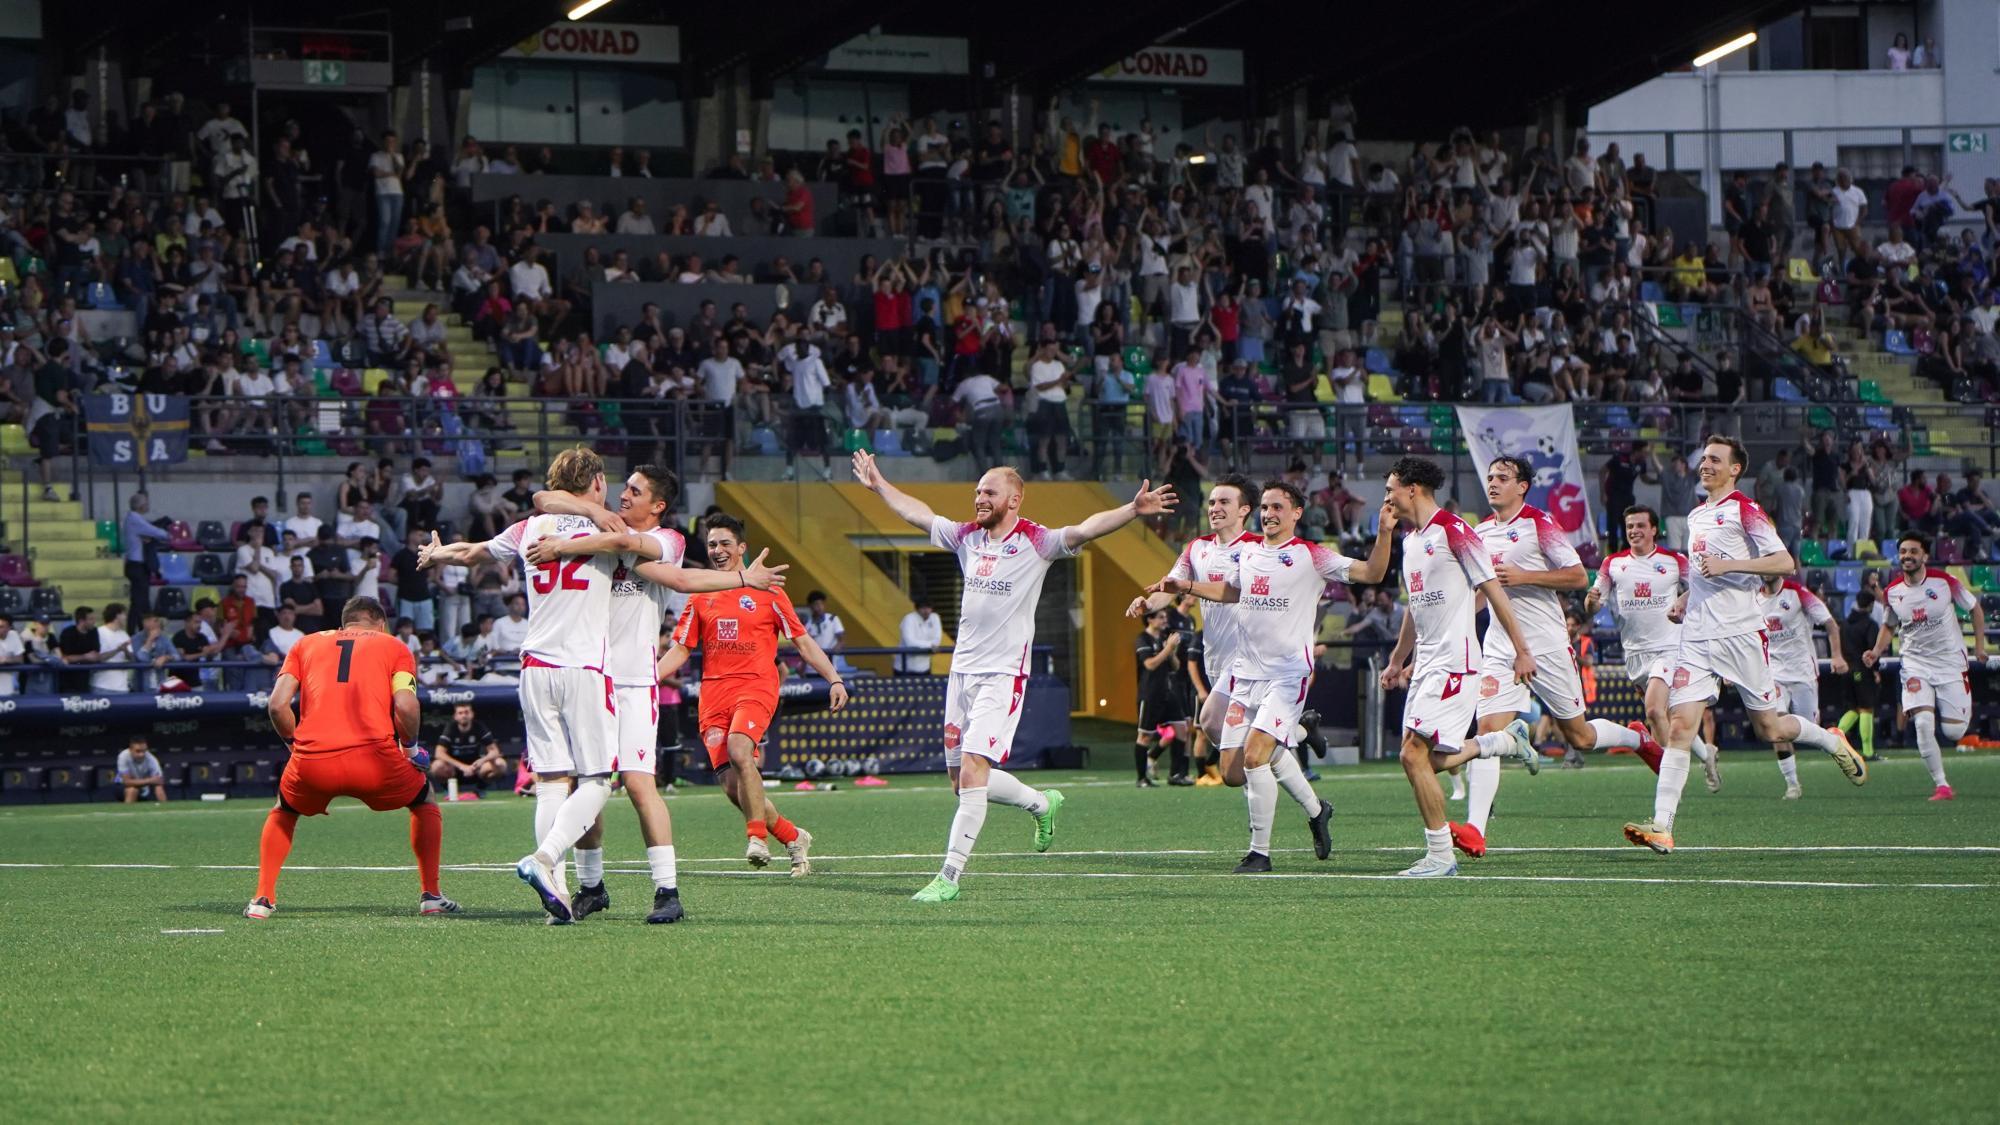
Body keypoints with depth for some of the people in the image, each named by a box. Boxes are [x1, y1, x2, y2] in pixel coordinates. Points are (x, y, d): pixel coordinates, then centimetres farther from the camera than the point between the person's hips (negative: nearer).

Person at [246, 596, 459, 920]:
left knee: (284, 812, 33)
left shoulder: (306, 644, 24)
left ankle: (263, 898, 18)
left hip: (312, 763, 2)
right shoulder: (393, 647, 18)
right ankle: (431, 896, 23)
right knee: (424, 799, 28)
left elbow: (278, 704, 10)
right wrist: (409, 746, 17)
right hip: (374, 759, -2)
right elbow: (406, 707, 0)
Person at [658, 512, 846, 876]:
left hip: (756, 686, -4)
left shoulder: (766, 592, 6)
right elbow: (679, 651, 17)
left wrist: (834, 679, 0)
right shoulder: (700, 598, 15)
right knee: (733, 786, -6)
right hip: (713, 693, 4)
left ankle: (757, 837, -25)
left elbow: (802, 641, 9)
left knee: (739, 751, -32)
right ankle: (793, 838, 14)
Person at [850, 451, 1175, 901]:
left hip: (1003, 674, -7)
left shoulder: (1036, 542, -6)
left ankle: (950, 876, -14)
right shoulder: (967, 536, 11)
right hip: (962, 670, 7)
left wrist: (1133, 510, -36)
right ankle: (1042, 804, 35)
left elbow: (1085, 530, -21)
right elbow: (918, 513, 27)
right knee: (961, 779, 10)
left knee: (973, 771, -16)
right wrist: (878, 484, 37)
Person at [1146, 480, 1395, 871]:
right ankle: (1315, 809, 25)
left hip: (1288, 673, -6)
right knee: (1234, 770, 2)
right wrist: (1186, 586, 21)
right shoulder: (1246, 551, 12)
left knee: (1255, 755, -20)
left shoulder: (1310, 556, -5)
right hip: (1245, 673, 6)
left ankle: (1259, 852, -8)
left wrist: (1384, 534, -23)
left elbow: (1371, 573, -10)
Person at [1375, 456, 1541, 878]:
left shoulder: (1453, 531, -11)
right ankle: (1507, 740, 22)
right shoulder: (1410, 540, 17)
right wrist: (1398, 661, 29)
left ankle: (1440, 856, -8)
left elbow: (1493, 590, -12)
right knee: (1427, 761, 3)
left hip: (1453, 661, -9)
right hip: (1425, 664, 9)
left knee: (1415, 755, -15)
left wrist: (1522, 650, -13)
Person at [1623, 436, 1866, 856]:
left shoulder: (1744, 510, -5)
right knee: (1679, 726, -10)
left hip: (1740, 633, -6)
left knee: (1769, 729, 3)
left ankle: (1832, 741, 34)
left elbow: (1785, 562, -13)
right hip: (1696, 637, 6)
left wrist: (1727, 565, -20)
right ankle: (1661, 828, -17)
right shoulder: (1696, 516, 19)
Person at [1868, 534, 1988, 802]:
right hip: (1916, 664, 2)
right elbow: (1889, 626, 15)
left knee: (1953, 732, -4)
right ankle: (1941, 785, -7)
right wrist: (1877, 652, -2)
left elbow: (1975, 609, 3)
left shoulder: (1944, 582, -11)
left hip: (1950, 661, -2)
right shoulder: (1892, 592, -2)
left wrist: (1979, 646, 0)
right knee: (1923, 724, -18)